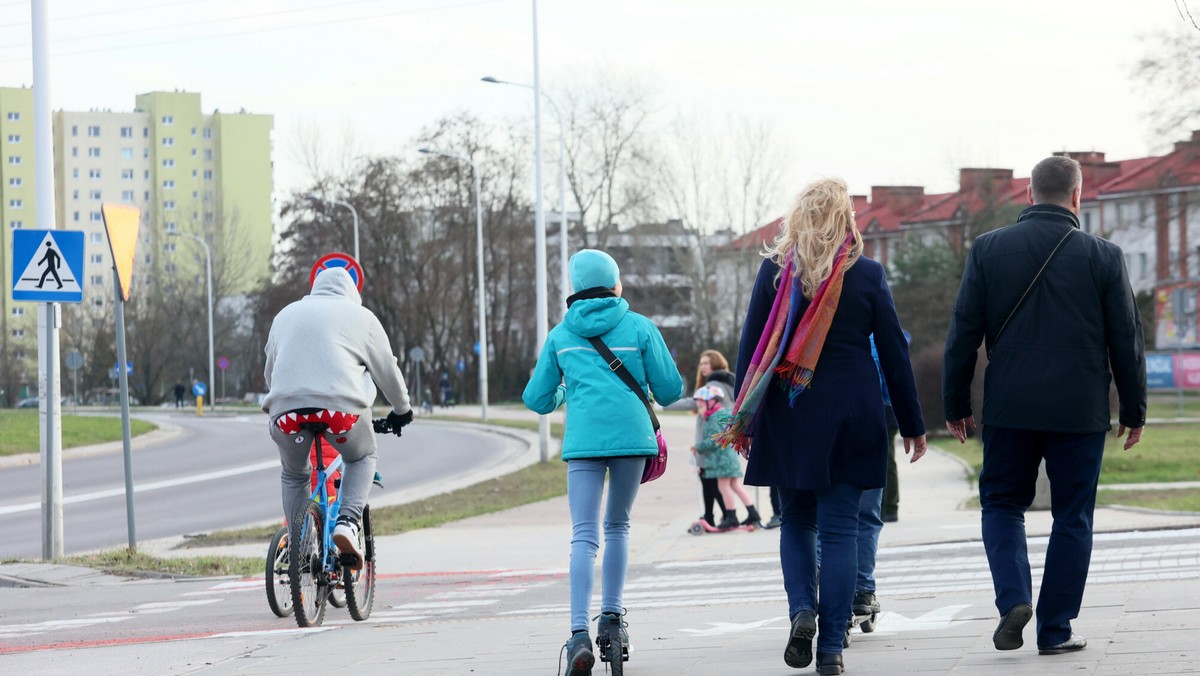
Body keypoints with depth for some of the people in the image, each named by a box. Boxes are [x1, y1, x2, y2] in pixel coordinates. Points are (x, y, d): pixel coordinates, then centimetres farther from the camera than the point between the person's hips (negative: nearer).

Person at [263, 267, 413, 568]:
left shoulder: (286, 315, 26)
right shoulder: (359, 315, 17)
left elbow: (269, 371, 33)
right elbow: (387, 370, 21)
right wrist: (402, 410, 37)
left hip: (286, 407, 2)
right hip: (342, 406, -2)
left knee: (294, 475, 27)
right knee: (362, 458, 26)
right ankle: (347, 523, 3)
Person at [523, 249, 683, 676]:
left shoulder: (560, 335, 12)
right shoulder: (639, 327, 6)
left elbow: (537, 400, 16)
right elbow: (670, 391, 7)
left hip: (583, 440, 0)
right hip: (631, 434, 0)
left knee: (584, 535, -7)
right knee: (617, 526, 19)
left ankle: (580, 633, -23)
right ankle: (611, 620, 17)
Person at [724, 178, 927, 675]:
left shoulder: (775, 270, -1)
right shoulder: (867, 274, -2)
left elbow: (751, 347, 1)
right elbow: (893, 351, 2)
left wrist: (742, 419, 8)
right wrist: (911, 424, 9)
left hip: (787, 413, 1)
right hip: (850, 417, -1)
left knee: (797, 519, 16)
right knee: (839, 527, 3)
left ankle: (802, 609, -8)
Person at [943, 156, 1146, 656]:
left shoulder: (988, 249, -1)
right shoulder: (1102, 257, -3)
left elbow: (963, 333, 1)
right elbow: (1126, 340, 1)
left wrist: (955, 403, 10)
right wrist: (1134, 409, 11)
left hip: (1009, 408, 1)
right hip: (1080, 410, -1)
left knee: (1002, 503, 15)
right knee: (1072, 516, 8)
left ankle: (1012, 597, -8)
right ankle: (1055, 629, 7)